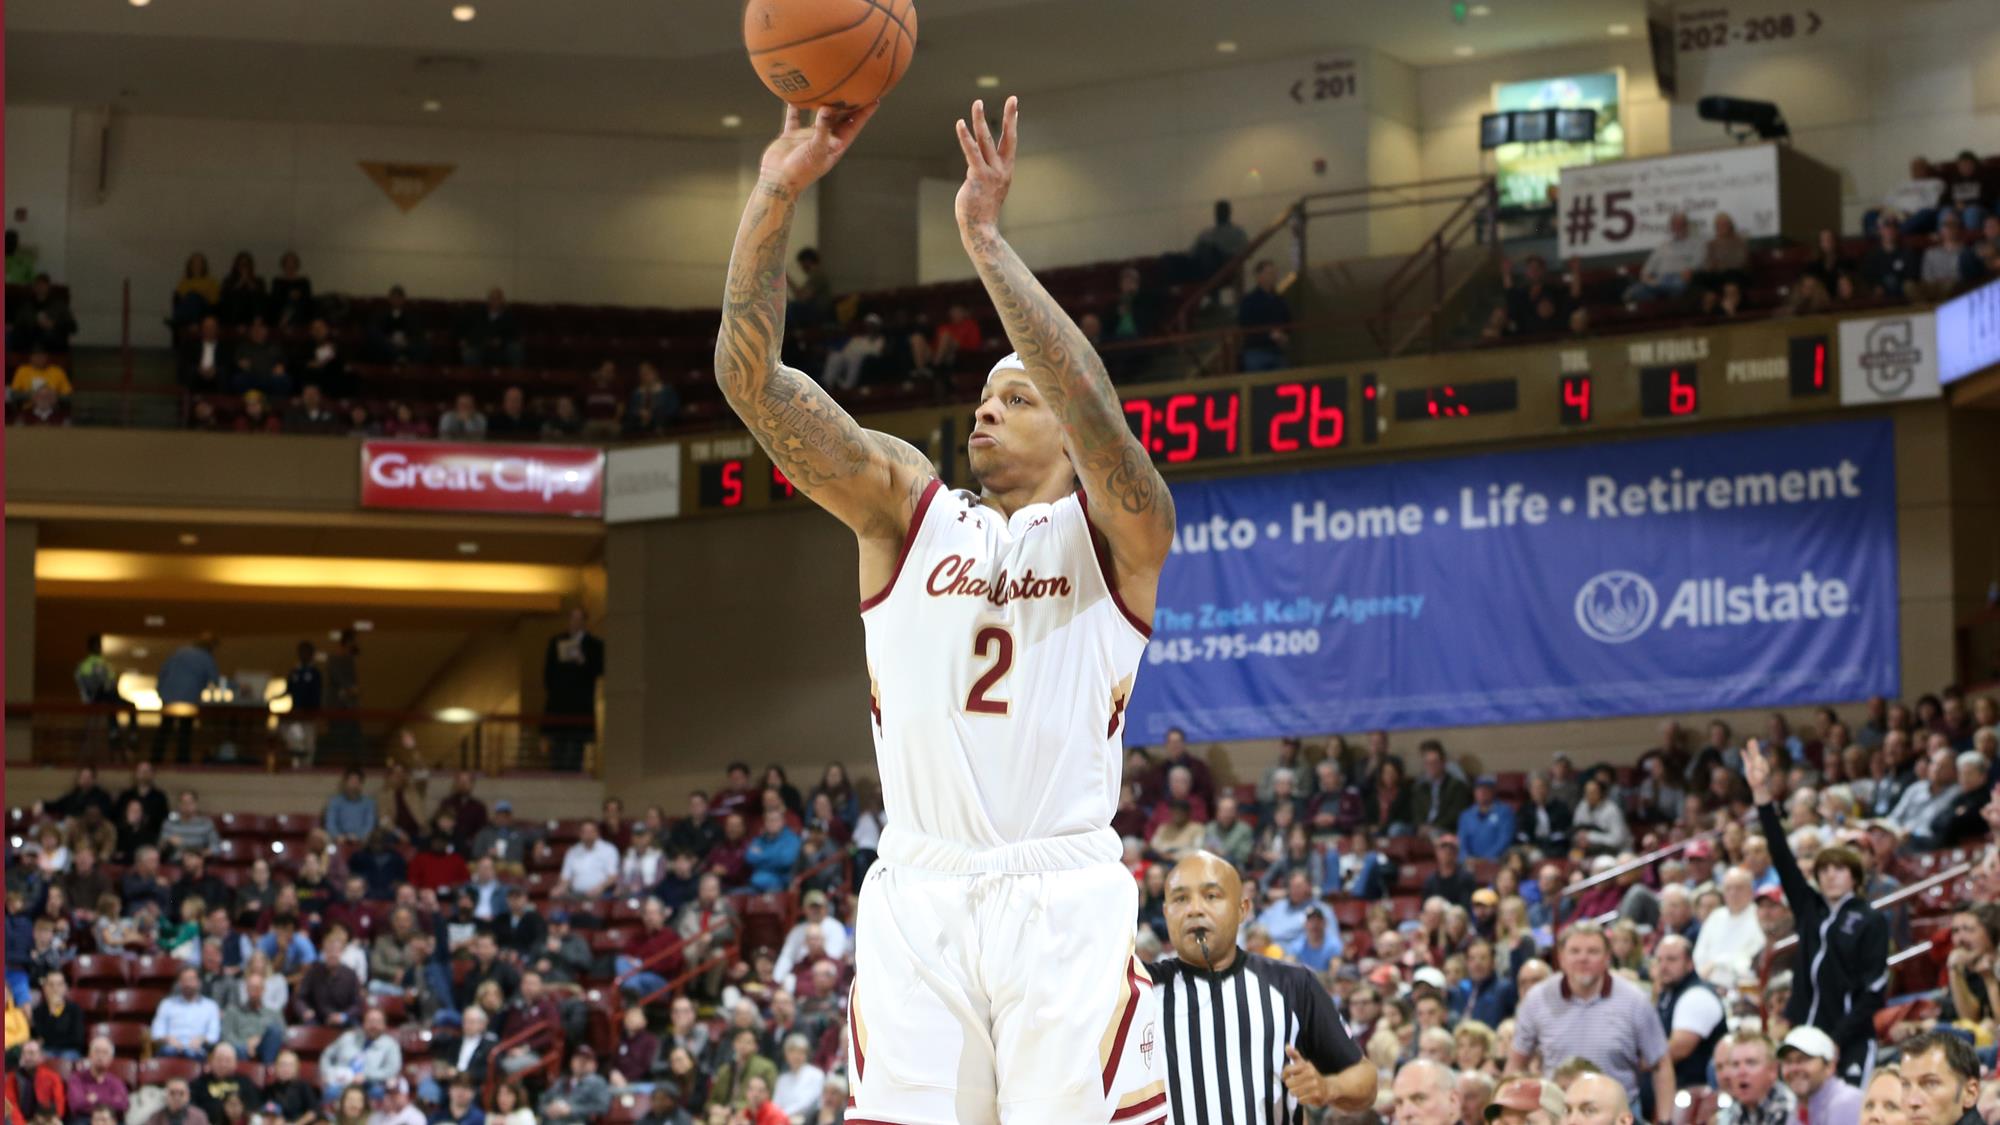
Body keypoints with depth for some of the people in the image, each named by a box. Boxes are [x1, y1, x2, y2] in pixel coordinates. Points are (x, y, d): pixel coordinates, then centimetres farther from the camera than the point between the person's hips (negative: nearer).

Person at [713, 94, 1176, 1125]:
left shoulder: (1116, 534, 5)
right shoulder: (906, 506, 13)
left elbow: (1094, 407, -18)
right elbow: (751, 380, 1)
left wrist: (984, 236, -20)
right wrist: (776, 197, -11)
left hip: (1064, 898, -3)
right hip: (916, 895, 3)